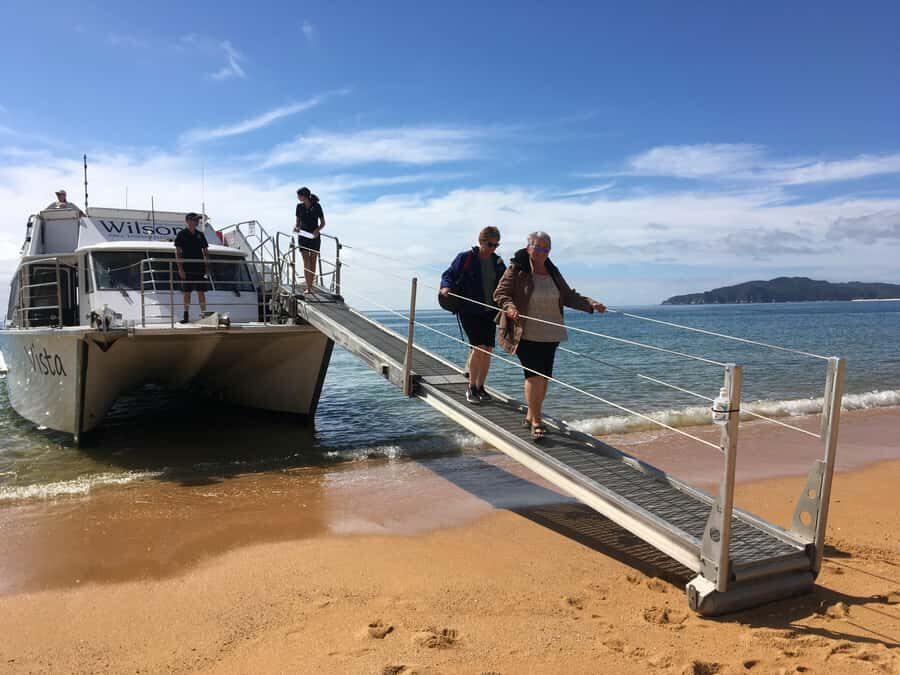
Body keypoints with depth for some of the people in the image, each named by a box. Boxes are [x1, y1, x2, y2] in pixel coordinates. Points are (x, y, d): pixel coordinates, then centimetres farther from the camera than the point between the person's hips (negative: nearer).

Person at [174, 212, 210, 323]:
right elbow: (178, 253, -3)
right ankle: (186, 316, 8)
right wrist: (180, 268, -11)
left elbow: (205, 252, 13)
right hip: (187, 269, -3)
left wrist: (207, 268, 5)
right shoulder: (182, 234, -1)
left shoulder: (200, 235, 11)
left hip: (199, 268, 3)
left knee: (201, 292, 2)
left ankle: (204, 314, 5)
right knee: (187, 292, 2)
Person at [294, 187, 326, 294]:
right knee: (306, 262, -8)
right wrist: (296, 227, -12)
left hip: (314, 237, -1)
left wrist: (318, 230, -20)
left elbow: (323, 223, -1)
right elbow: (298, 222, 10)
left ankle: (310, 286, 14)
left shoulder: (317, 206, -6)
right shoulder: (299, 207, 2)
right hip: (303, 237, 1)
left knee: (313, 262, 5)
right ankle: (308, 288, -11)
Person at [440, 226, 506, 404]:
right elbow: (449, 274, -1)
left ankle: (480, 387, 18)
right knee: (479, 347, -15)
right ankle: (471, 388, -1)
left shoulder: (498, 262, 10)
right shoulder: (465, 258, -4)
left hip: (489, 311, 5)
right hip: (469, 311, -5)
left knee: (487, 350, 2)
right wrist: (446, 286, -21)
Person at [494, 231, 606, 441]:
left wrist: (591, 304, 2)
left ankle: (530, 416, 26)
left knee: (545, 377, 9)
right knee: (534, 376, -12)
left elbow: (568, 296, 15)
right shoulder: (516, 270, -5)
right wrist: (509, 307, -29)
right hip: (526, 334, -6)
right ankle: (536, 422, -3)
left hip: (550, 335, 6)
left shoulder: (553, 272, 12)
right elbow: (500, 293, -8)